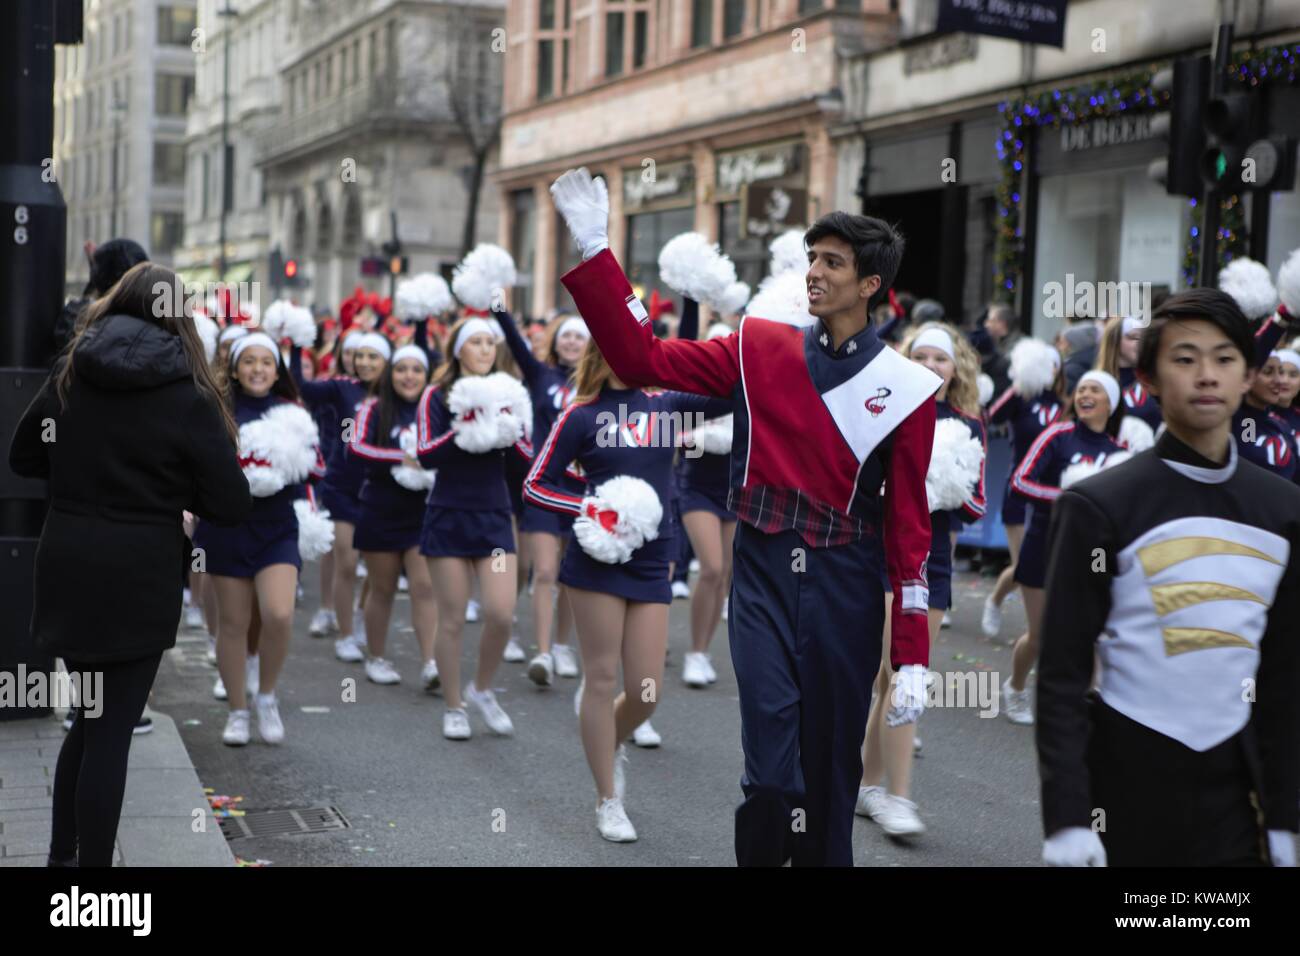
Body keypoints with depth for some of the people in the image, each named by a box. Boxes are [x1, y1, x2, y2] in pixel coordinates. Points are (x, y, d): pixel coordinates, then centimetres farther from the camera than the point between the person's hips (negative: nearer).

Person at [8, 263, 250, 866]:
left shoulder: (68, 375, 5)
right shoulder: (188, 396, -10)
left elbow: (23, 459, 16)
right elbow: (232, 505, -10)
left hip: (67, 570, 5)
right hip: (138, 582, -5)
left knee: (91, 716, 21)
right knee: (111, 730, 4)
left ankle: (62, 855, 28)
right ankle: (90, 860, 11)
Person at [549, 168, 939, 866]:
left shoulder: (905, 387, -1)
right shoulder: (760, 348, 4)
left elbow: (909, 520, -1)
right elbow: (643, 360, -1)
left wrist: (912, 655, -4)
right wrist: (593, 250, -8)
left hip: (845, 589, 0)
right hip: (763, 576, 0)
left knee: (831, 767, 11)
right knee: (770, 769, -7)